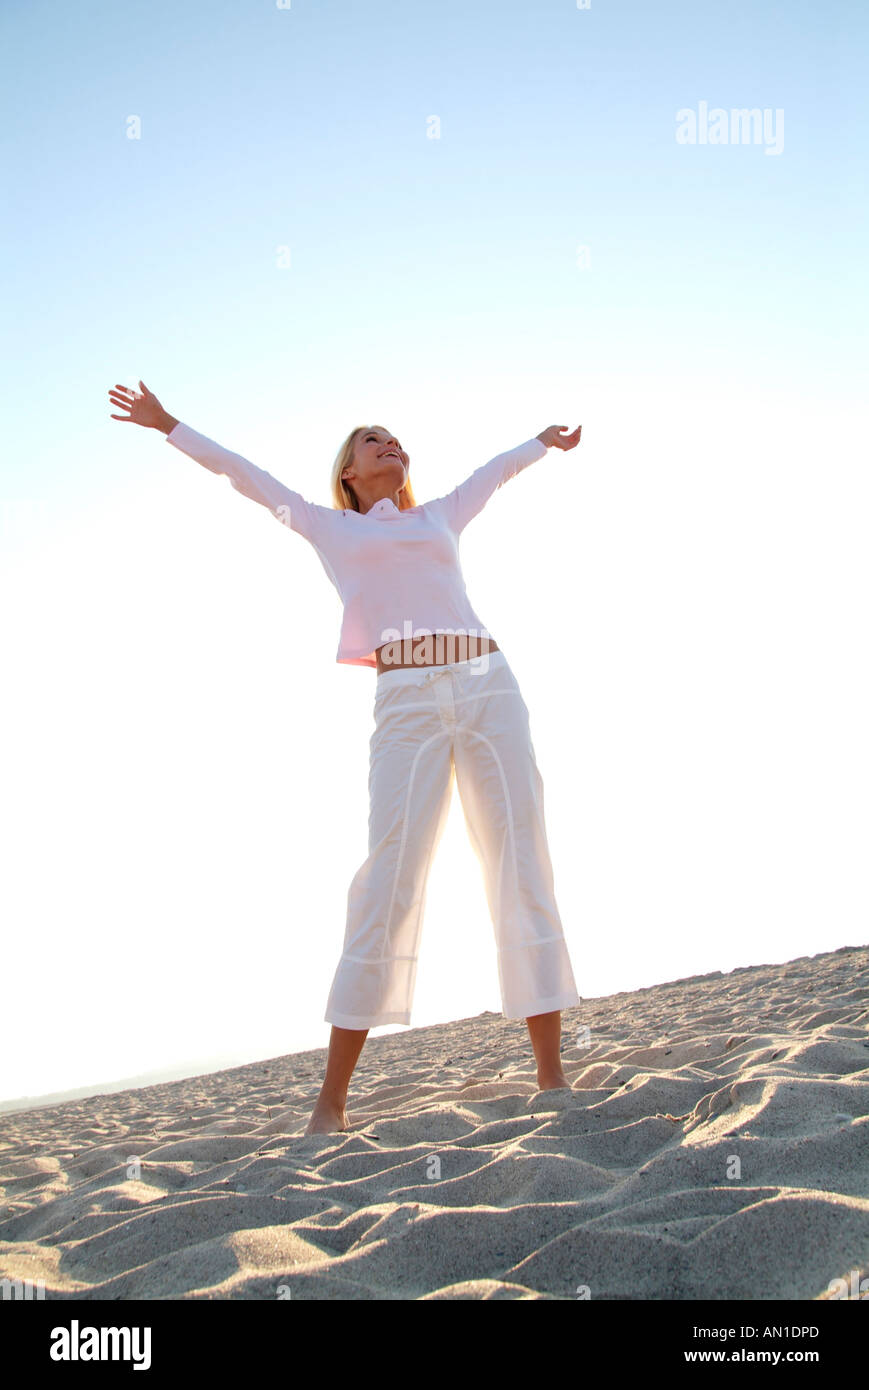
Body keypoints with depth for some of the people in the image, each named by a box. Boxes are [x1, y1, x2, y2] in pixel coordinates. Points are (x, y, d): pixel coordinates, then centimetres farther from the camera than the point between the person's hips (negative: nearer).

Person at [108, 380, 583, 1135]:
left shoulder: (440, 518, 28)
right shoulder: (330, 528, 23)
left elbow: (497, 469, 47)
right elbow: (242, 472, 32)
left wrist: (544, 440, 62)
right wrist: (168, 425, 40)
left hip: (488, 687, 3)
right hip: (408, 704, -3)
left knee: (523, 869, -5)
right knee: (389, 877, -13)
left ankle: (553, 1076, -1)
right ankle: (332, 1097, -6)